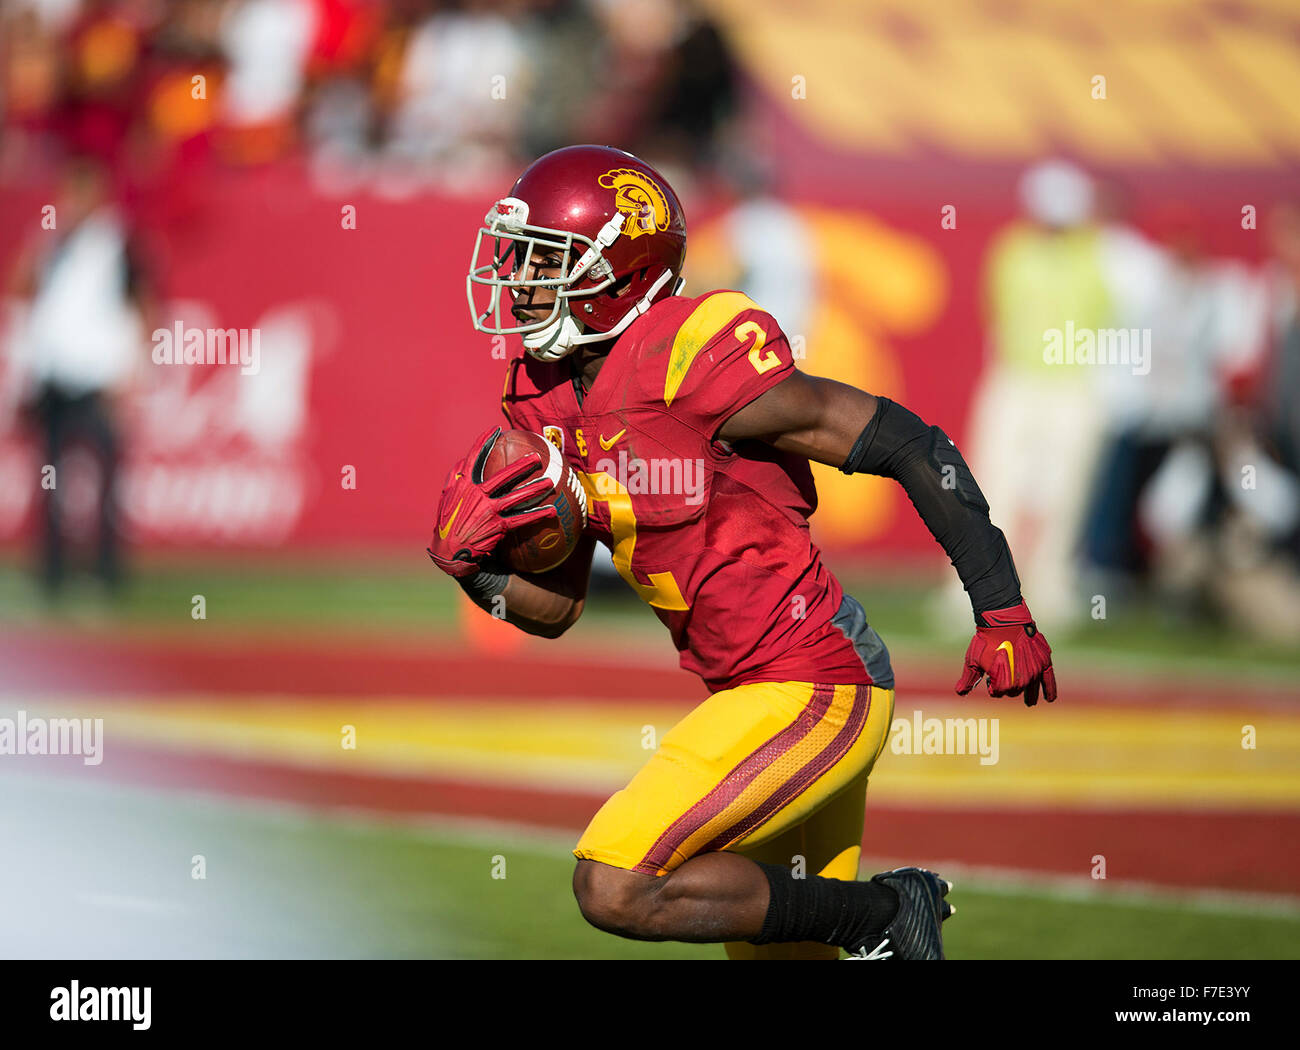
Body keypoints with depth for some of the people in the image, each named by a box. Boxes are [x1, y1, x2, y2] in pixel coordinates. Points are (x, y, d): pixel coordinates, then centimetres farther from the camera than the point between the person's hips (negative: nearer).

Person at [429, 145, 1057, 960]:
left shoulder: (690, 360, -20)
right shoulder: (551, 401, 7)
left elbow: (908, 445, -16)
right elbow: (552, 609, 14)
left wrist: (1003, 610, -14)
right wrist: (468, 553, -7)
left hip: (813, 693, -9)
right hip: (756, 696, 9)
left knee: (615, 889, -16)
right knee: (780, 952, 17)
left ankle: (884, 914, -3)